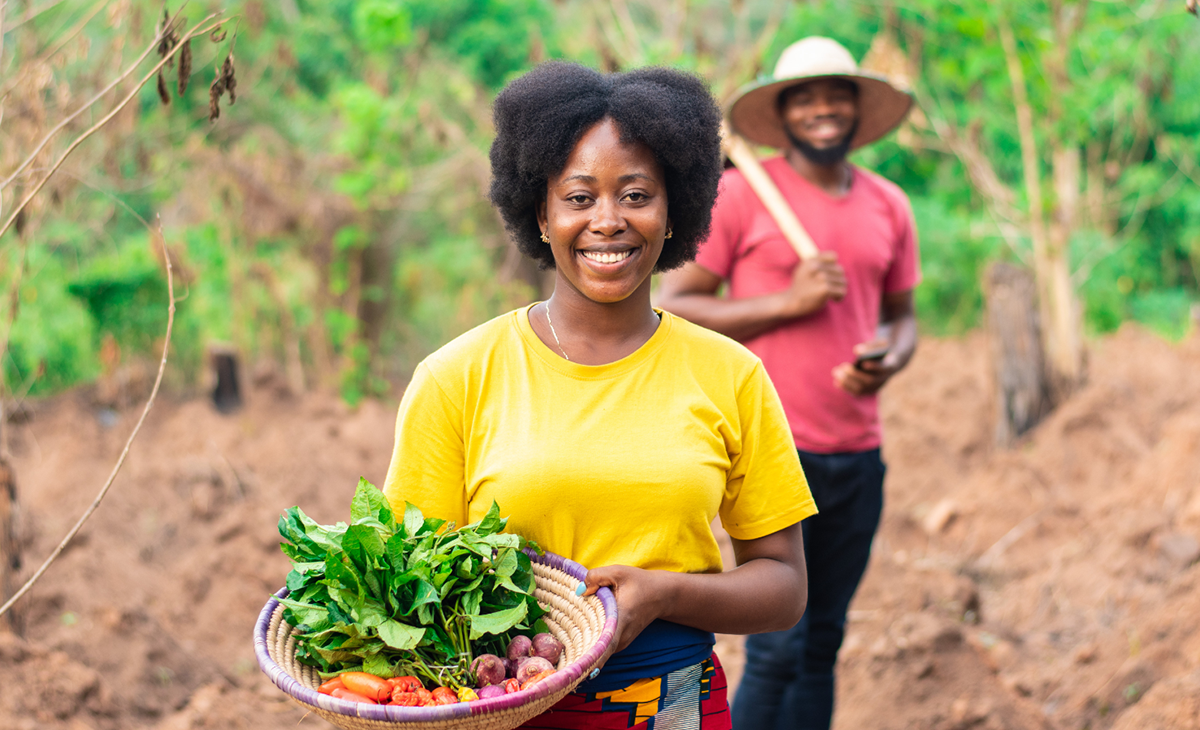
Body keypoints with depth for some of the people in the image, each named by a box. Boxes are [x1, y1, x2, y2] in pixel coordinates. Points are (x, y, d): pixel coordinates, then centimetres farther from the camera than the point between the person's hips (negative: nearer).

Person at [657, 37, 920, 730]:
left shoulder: (889, 206, 11)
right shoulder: (740, 194, -4)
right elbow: (672, 308, -6)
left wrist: (890, 360, -2)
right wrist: (788, 302, -15)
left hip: (859, 457, 5)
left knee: (823, 645, 10)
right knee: (777, 650, -6)